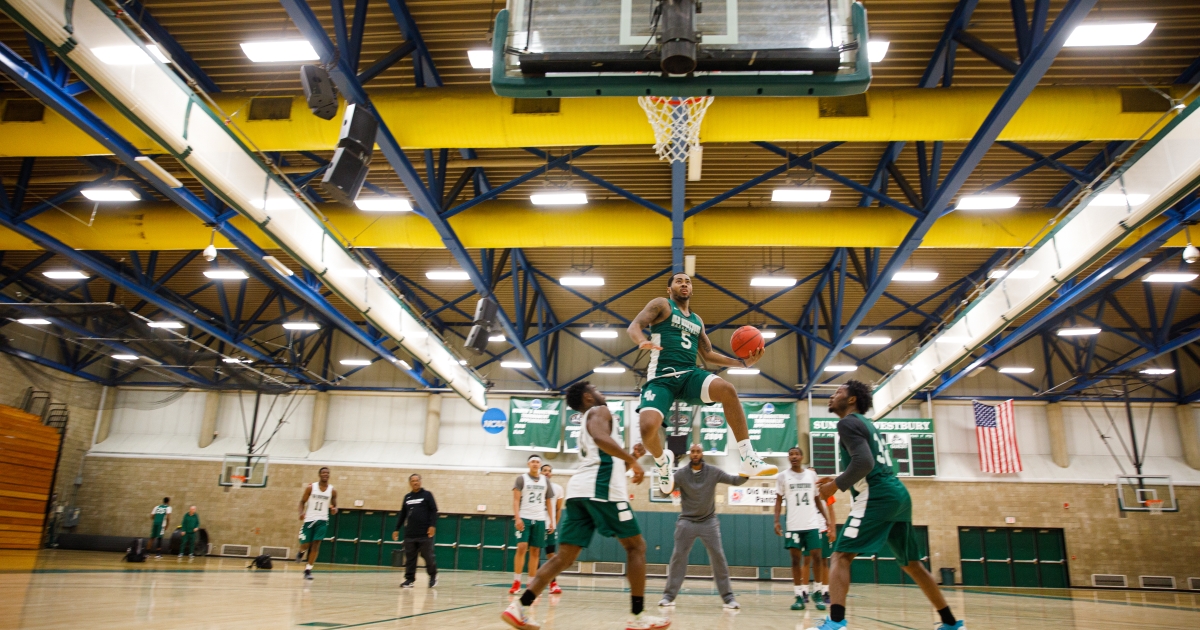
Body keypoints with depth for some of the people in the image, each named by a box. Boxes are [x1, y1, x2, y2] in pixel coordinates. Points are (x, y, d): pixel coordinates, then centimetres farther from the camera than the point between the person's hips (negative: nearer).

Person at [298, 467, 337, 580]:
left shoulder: (332, 491, 1)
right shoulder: (311, 487, -2)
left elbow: (335, 505, 10)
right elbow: (302, 501, 2)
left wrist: (334, 510, -14)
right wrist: (301, 512, -17)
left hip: (322, 520, 0)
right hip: (309, 519, 0)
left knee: (316, 544, -12)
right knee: (305, 545, 3)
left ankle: (308, 570, -6)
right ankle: (302, 551, 42)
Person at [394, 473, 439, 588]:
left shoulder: (427, 495, 1)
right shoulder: (407, 497, 14)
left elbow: (434, 511, -3)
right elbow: (402, 515, 18)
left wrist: (433, 525, -14)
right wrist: (397, 529, 14)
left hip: (425, 534, -4)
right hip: (410, 534, 4)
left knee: (428, 556, 0)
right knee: (409, 558, 1)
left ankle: (433, 576, 19)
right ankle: (410, 579, 7)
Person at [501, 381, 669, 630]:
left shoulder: (587, 422, 32)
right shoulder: (599, 411, 5)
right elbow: (601, 438, -18)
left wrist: (626, 461, 28)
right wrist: (632, 460, -14)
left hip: (579, 490, 8)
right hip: (600, 488, -8)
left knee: (565, 556, 3)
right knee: (636, 546, 3)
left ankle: (519, 606, -10)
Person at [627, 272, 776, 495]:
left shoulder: (697, 320, 25)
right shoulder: (661, 305, 8)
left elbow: (708, 355, 25)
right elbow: (634, 326, -6)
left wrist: (743, 362, 12)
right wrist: (642, 341, -31)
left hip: (689, 374, 4)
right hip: (661, 377, -4)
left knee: (727, 389, -29)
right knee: (648, 426, -29)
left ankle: (749, 459, -26)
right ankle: (662, 460, 10)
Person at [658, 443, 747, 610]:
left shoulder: (713, 472, -4)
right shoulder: (681, 474, -6)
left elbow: (734, 480, -5)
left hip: (709, 521, 0)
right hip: (687, 521, 0)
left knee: (719, 558, -1)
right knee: (678, 558, -1)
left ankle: (728, 597, 7)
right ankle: (668, 596, 7)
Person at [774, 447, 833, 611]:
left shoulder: (812, 474, 7)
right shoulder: (783, 476, 1)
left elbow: (817, 500, 15)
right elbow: (779, 500, 4)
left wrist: (827, 519, 9)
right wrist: (776, 521, -6)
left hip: (813, 524, 2)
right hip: (794, 526, -2)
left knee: (817, 557, 0)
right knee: (796, 559, 0)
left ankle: (818, 593, 13)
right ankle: (800, 596, 5)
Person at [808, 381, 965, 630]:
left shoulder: (848, 423, -4)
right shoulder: (867, 424, 24)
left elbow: (864, 462, -20)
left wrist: (836, 485, -9)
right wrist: (839, 480, 25)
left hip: (878, 497, -9)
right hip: (897, 494, 9)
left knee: (841, 555, -11)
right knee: (911, 563, 20)